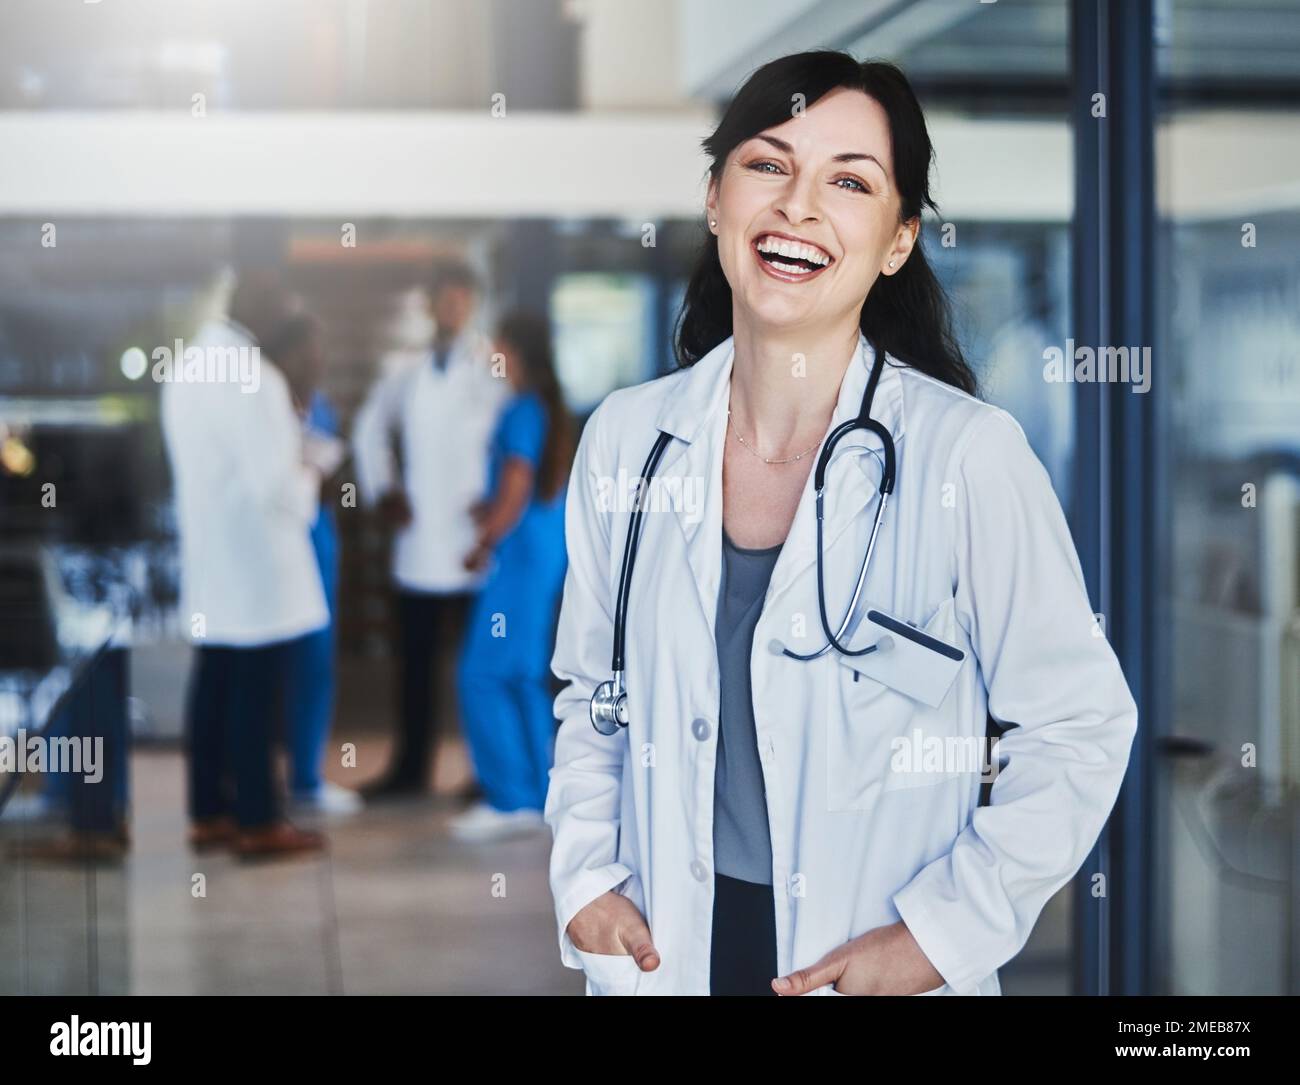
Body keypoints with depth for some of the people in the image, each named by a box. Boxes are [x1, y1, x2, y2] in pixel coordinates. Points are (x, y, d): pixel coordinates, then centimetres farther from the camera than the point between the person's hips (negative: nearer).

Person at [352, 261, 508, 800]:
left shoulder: (494, 370, -7)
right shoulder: (408, 377, 12)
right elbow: (370, 427, 27)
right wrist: (381, 487, 16)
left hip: (474, 544, -5)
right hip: (419, 546, 5)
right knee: (416, 660, 11)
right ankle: (410, 767, 21)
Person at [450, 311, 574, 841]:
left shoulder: (521, 413, -15)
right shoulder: (550, 407, 12)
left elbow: (514, 496, -18)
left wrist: (482, 548, -6)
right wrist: (490, 512, 17)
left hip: (519, 556, -10)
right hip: (547, 553, 10)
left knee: (482, 675, -6)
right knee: (525, 676, 13)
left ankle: (510, 798, -6)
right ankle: (538, 793, 16)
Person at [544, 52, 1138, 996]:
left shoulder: (970, 453, -16)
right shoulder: (626, 438, -4)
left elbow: (1079, 729, -10)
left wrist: (940, 935, -14)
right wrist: (585, 875, -2)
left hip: (885, 970, -3)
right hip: (667, 952, 3)